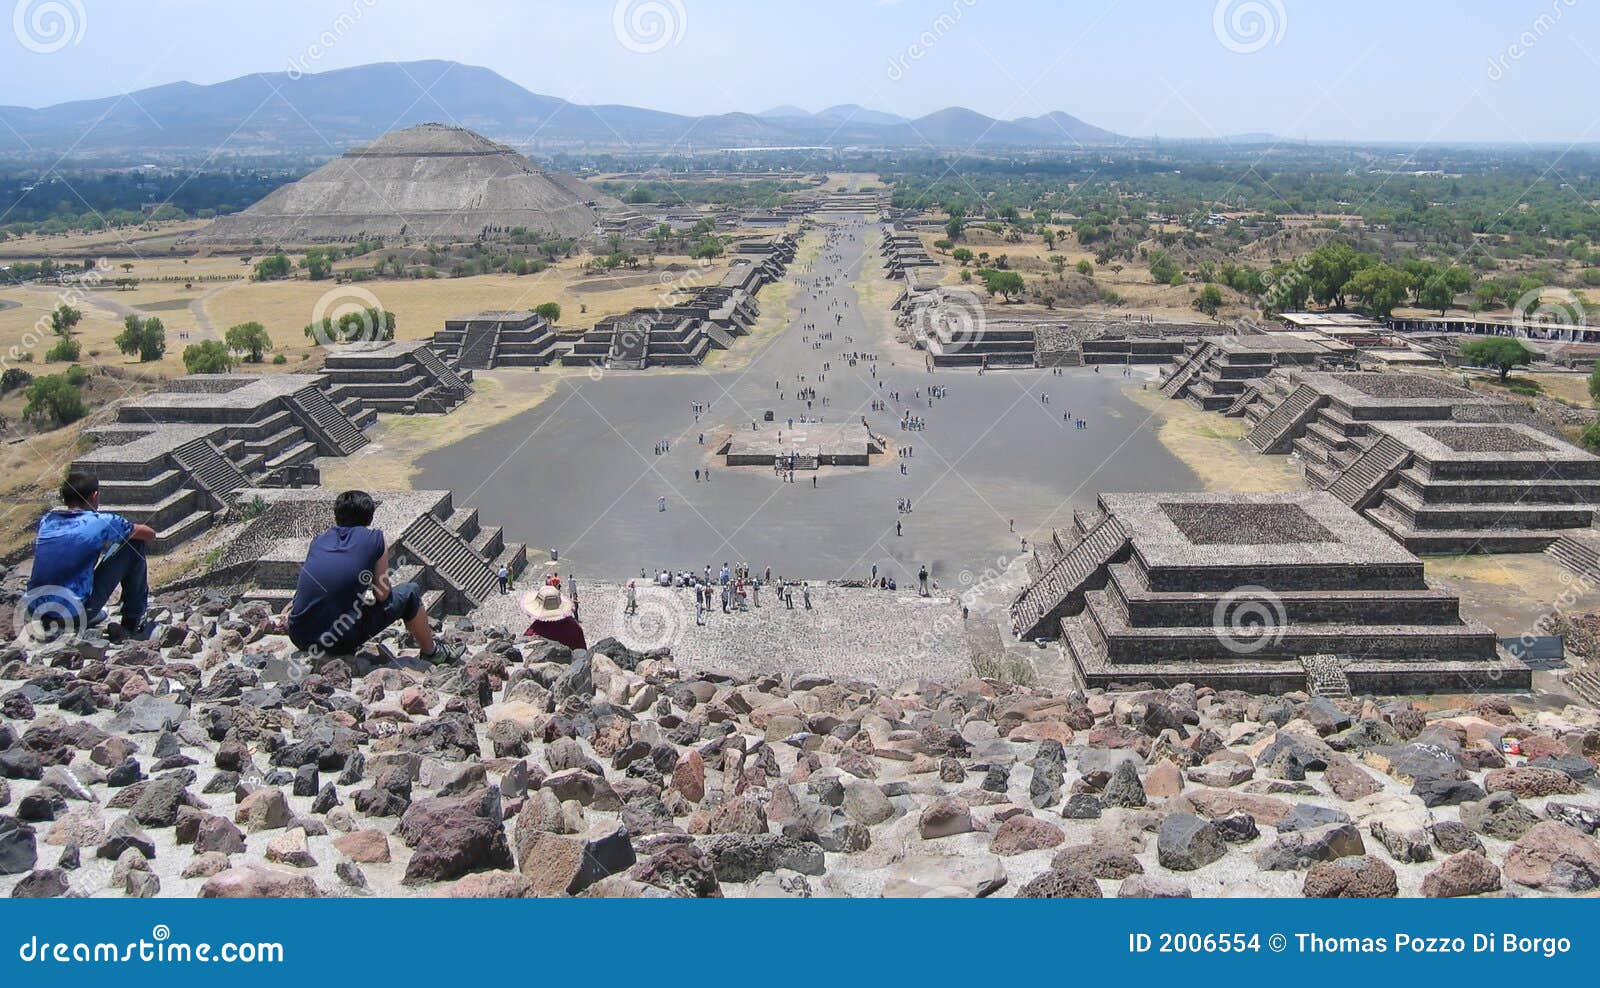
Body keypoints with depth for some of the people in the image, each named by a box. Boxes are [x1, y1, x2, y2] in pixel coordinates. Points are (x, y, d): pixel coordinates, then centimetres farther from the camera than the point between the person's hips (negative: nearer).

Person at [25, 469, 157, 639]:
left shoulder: (47, 520, 10)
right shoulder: (101, 522, -7)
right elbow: (150, 535, 6)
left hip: (35, 611, 6)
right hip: (76, 614, -6)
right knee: (135, 545, 4)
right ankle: (133, 622, 13)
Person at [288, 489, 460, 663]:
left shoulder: (318, 540, 12)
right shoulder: (376, 539, -1)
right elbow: (382, 595, 3)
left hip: (298, 638, 5)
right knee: (410, 592, 12)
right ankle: (431, 651, 30)